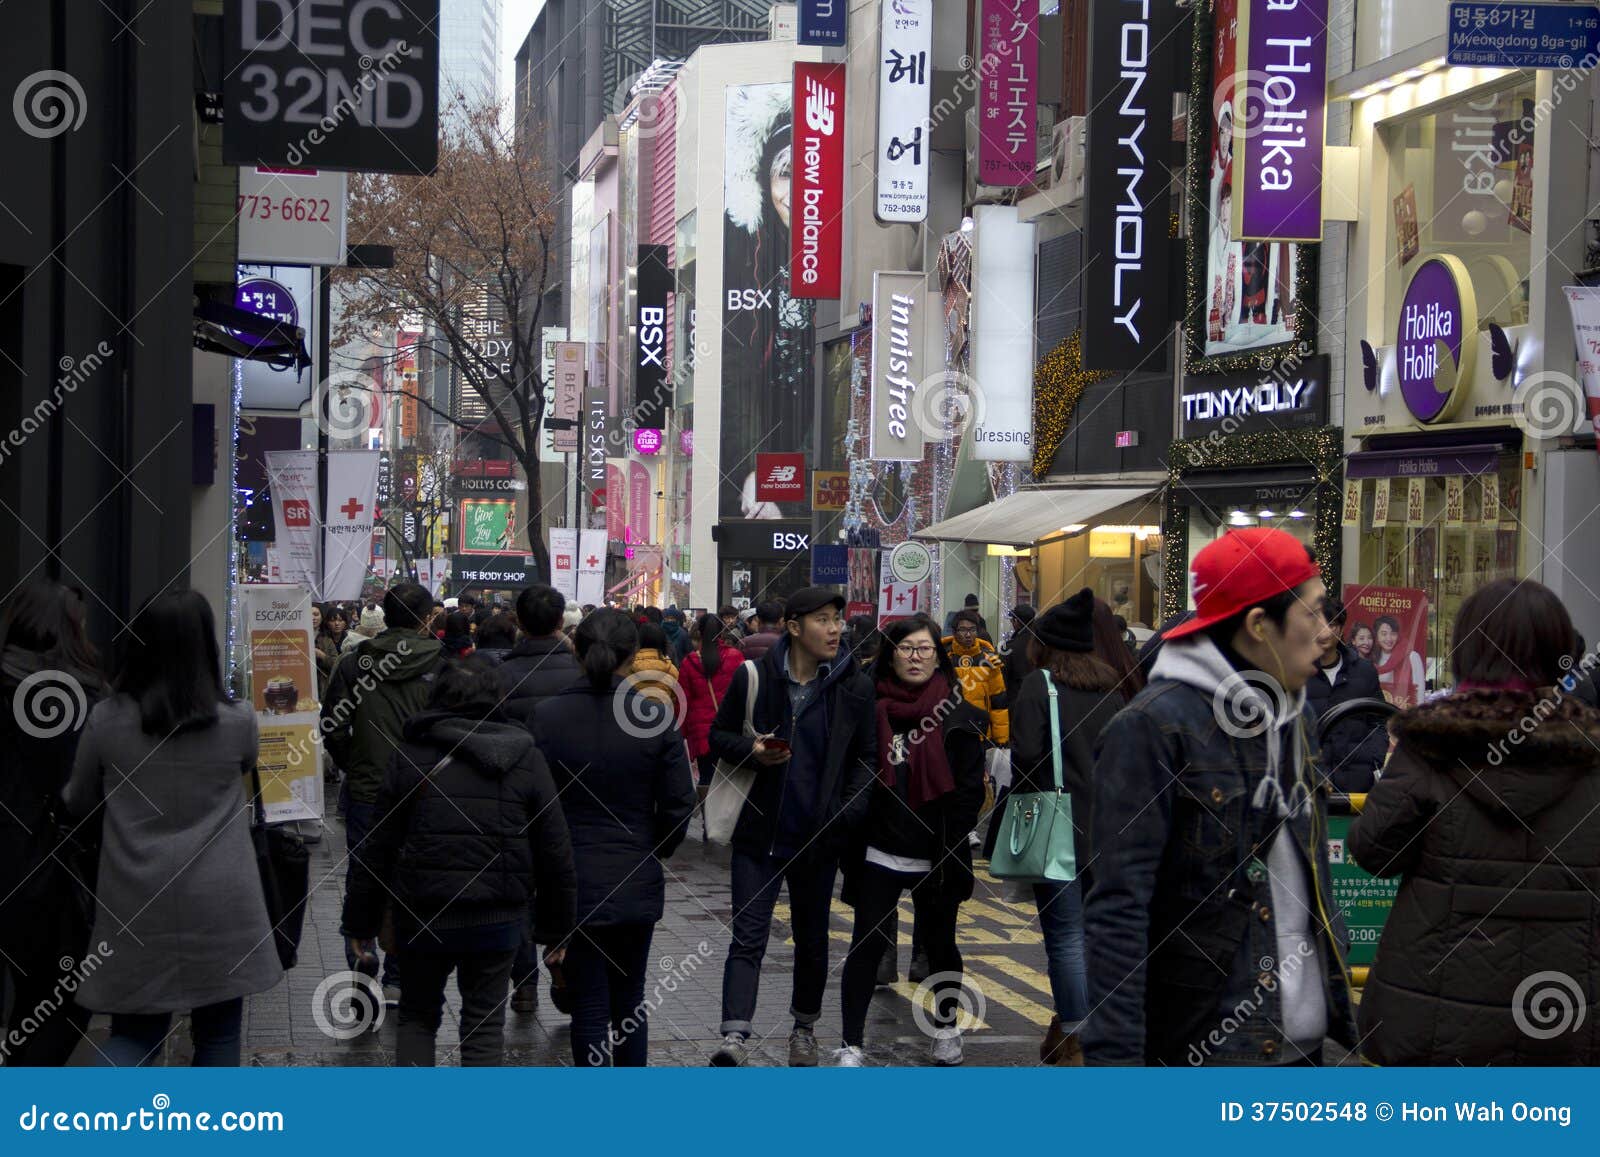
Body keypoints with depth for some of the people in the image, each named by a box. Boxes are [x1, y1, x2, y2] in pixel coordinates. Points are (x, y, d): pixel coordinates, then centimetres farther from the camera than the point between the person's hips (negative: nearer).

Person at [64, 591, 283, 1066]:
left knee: (134, 1032, 10)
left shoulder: (106, 719, -4)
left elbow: (78, 804, 11)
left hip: (137, 905, 1)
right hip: (220, 904, -1)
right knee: (217, 1033, 12)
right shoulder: (238, 722, -6)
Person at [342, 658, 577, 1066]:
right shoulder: (526, 759, 0)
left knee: (417, 1015, 18)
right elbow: (556, 854, 0)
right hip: (498, 920, 0)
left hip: (422, 916, 0)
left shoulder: (410, 756, -3)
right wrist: (556, 927, 9)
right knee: (485, 1025, 11)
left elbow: (378, 849, -2)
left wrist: (360, 922, 7)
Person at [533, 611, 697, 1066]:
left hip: (572, 883, -1)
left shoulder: (546, 716, -10)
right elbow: (679, 804, -4)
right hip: (637, 883, 1)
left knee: (589, 1003, 4)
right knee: (630, 999, 17)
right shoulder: (655, 716, -9)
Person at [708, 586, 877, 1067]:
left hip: (819, 836, 2)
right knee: (748, 937, -8)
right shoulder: (754, 677, -4)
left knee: (811, 939, 15)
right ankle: (735, 1037, -15)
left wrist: (848, 815, -6)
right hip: (759, 831, -2)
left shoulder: (855, 687, 0)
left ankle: (805, 1028, 31)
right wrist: (751, 750, -14)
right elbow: (719, 735, 7)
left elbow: (866, 758, 6)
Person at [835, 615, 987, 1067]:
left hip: (935, 858, -1)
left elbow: (969, 791, -3)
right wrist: (850, 844, 0)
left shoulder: (959, 717, -1)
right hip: (880, 854, 1)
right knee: (866, 946, -3)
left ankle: (947, 1030, 31)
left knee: (939, 944, 13)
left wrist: (951, 851, -10)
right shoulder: (873, 711, 4)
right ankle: (852, 1045, 1)